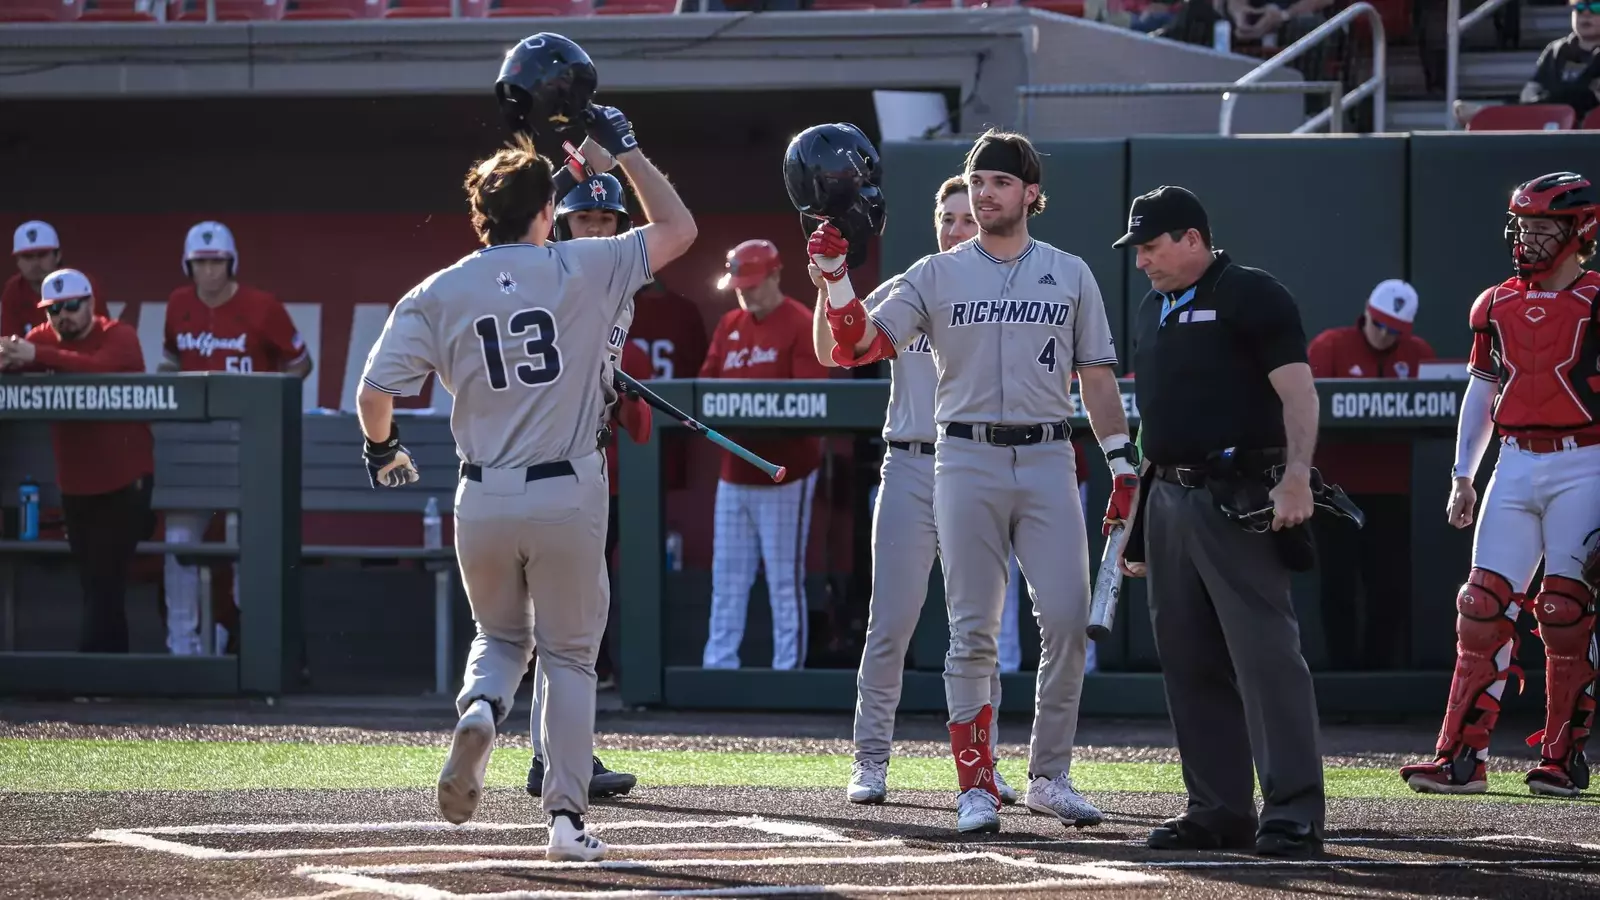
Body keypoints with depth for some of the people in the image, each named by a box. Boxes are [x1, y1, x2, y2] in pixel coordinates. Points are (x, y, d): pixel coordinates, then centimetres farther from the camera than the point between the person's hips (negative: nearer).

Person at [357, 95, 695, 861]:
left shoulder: (436, 295, -1)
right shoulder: (581, 272, -5)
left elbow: (374, 391, -4)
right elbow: (677, 229, 7)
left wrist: (383, 448, 17)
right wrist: (623, 148, 13)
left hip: (482, 501, 2)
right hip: (567, 496, -2)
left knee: (499, 635, 24)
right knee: (570, 655, 11)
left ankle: (480, 708, -11)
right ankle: (566, 819, 5)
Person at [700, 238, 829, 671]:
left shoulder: (802, 326, -8)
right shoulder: (729, 326, 13)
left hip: (784, 470, -7)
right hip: (735, 469, 7)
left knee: (785, 579, -4)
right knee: (726, 576, 9)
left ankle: (788, 671, 0)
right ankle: (718, 667, 14)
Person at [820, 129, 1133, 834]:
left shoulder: (1070, 275, 11)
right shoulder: (936, 276, 7)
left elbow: (1097, 377, 12)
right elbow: (858, 345, -2)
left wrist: (1124, 467, 5)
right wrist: (836, 276, -18)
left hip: (1047, 460, 1)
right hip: (967, 461, -1)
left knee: (1068, 623, -7)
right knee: (972, 631, -3)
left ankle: (1049, 777, 6)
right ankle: (977, 787, 1)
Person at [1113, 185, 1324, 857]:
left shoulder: (1251, 296, -5)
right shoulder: (1150, 312, 20)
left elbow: (1297, 390, -13)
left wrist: (1296, 477, -25)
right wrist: (1137, 520, 22)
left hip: (1238, 498, -9)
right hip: (1170, 499, 9)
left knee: (1265, 650, -12)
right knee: (1188, 659, 8)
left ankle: (1293, 812, -15)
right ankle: (1219, 808, 14)